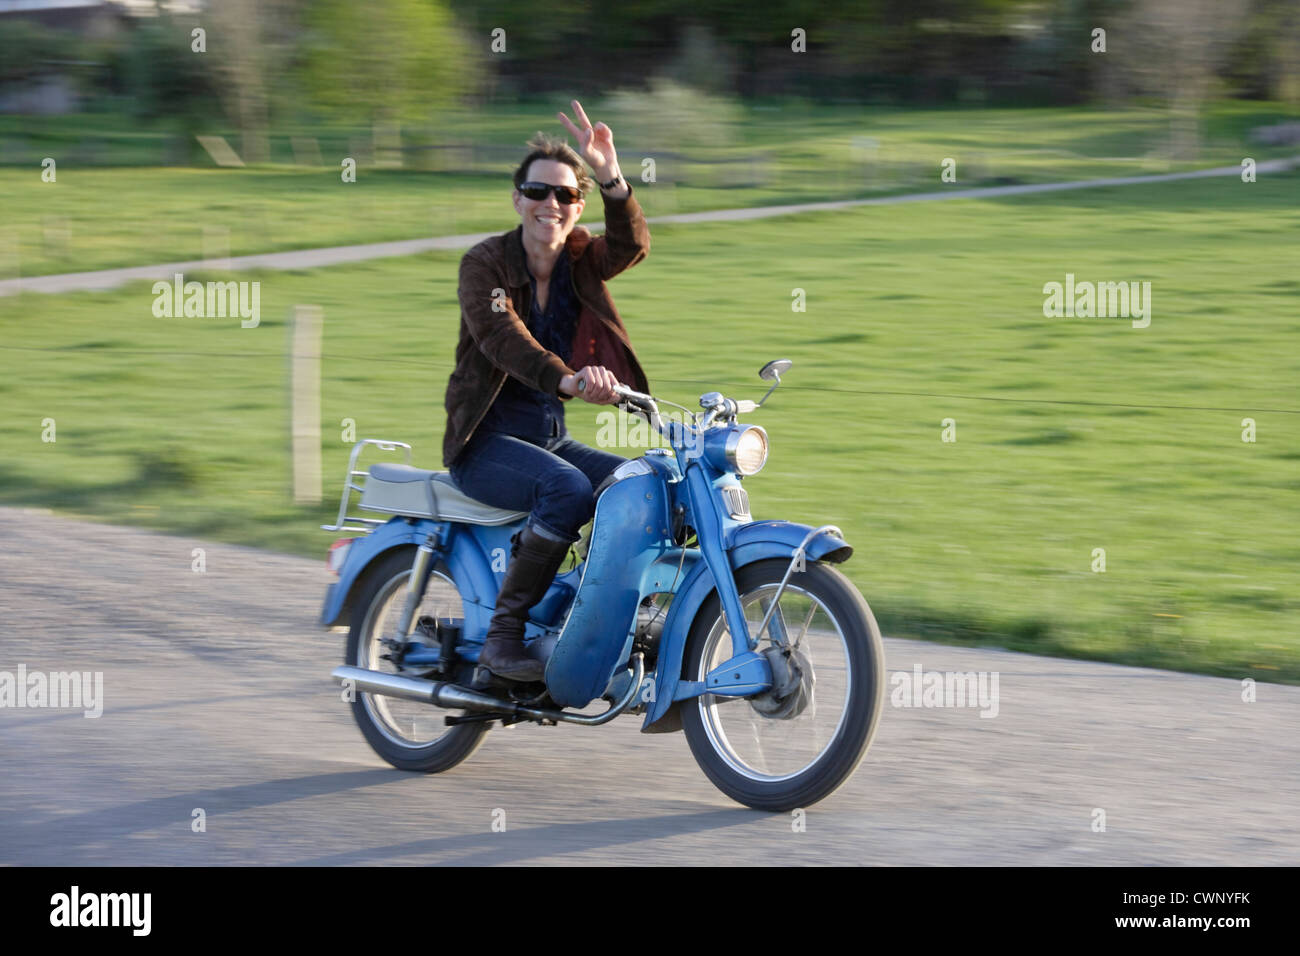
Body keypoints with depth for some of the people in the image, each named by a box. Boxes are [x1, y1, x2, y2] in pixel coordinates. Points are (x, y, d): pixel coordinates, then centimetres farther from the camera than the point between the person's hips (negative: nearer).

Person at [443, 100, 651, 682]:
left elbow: (631, 246, -16)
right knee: (567, 488, -33)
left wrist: (610, 176, -35)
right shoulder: (485, 263, -9)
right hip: (485, 441, -6)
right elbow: (503, 339, -28)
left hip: (550, 435, 6)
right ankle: (503, 634, -28)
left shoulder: (581, 260, 7)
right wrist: (570, 380, -47)